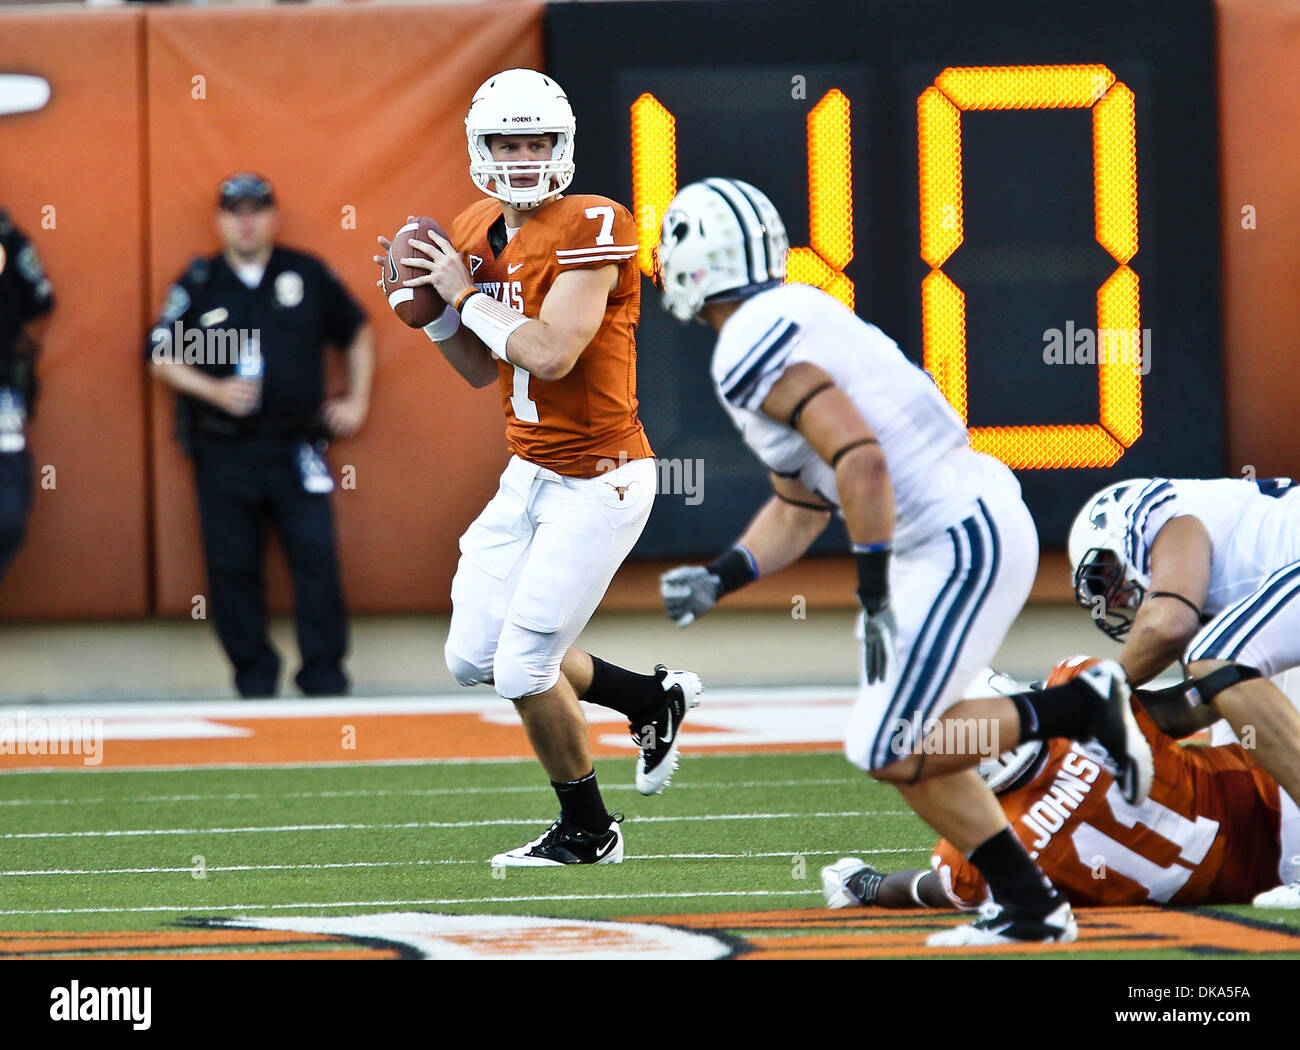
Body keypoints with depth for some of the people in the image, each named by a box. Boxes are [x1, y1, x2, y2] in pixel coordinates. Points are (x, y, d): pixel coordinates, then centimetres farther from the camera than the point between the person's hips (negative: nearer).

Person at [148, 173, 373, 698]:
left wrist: (356, 400, 13)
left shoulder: (308, 276, 6)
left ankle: (324, 673, -1)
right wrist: (213, 390, -8)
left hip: (296, 450, 0)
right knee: (232, 565, 0)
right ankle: (253, 671, 11)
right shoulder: (198, 284, 4)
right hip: (223, 452, 0)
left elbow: (357, 333, 18)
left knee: (316, 556, -8)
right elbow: (161, 355, 6)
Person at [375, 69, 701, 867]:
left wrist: (467, 296, -16)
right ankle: (655, 699, 30)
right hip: (530, 473, 9)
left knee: (524, 668, -6)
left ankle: (589, 832, 16)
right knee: (474, 657, 10)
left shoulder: (591, 229, -18)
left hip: (596, 480, -9)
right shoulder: (480, 235, 7)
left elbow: (550, 354, -28)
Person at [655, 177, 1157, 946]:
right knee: (910, 750, 12)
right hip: (960, 535, 10)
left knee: (888, 751, -8)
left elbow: (860, 459, -25)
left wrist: (875, 593, -22)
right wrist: (718, 580, 15)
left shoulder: (753, 350, -15)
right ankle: (1031, 907, 14)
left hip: (963, 546, -10)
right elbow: (800, 508, 25)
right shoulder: (798, 320, 18)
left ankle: (1081, 708, -1)